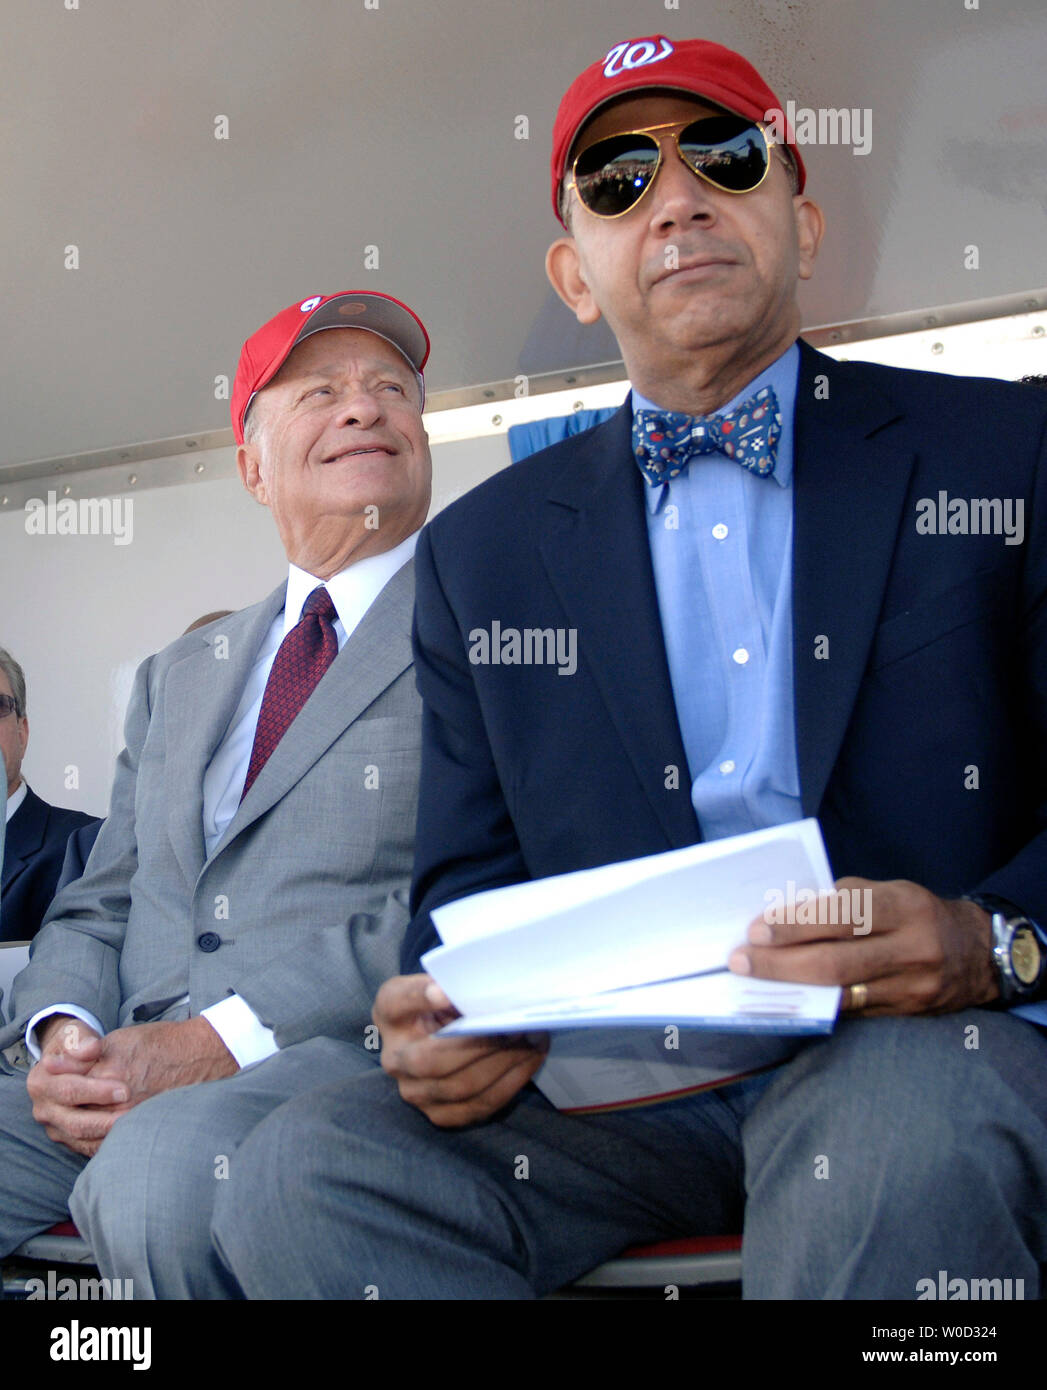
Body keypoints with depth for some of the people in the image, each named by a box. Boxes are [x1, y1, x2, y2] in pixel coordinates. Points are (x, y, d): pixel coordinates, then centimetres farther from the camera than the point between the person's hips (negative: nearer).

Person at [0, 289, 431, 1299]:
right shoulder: (176, 677, 25)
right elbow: (100, 905, 21)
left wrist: (221, 1036, -15)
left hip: (355, 1061, -5)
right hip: (126, 1081, 5)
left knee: (156, 1168, -36)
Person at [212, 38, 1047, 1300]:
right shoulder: (482, 550, 14)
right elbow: (467, 882, 13)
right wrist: (451, 1023, -10)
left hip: (916, 1041, -3)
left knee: (901, 1140, -38)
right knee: (298, 1172, -21)